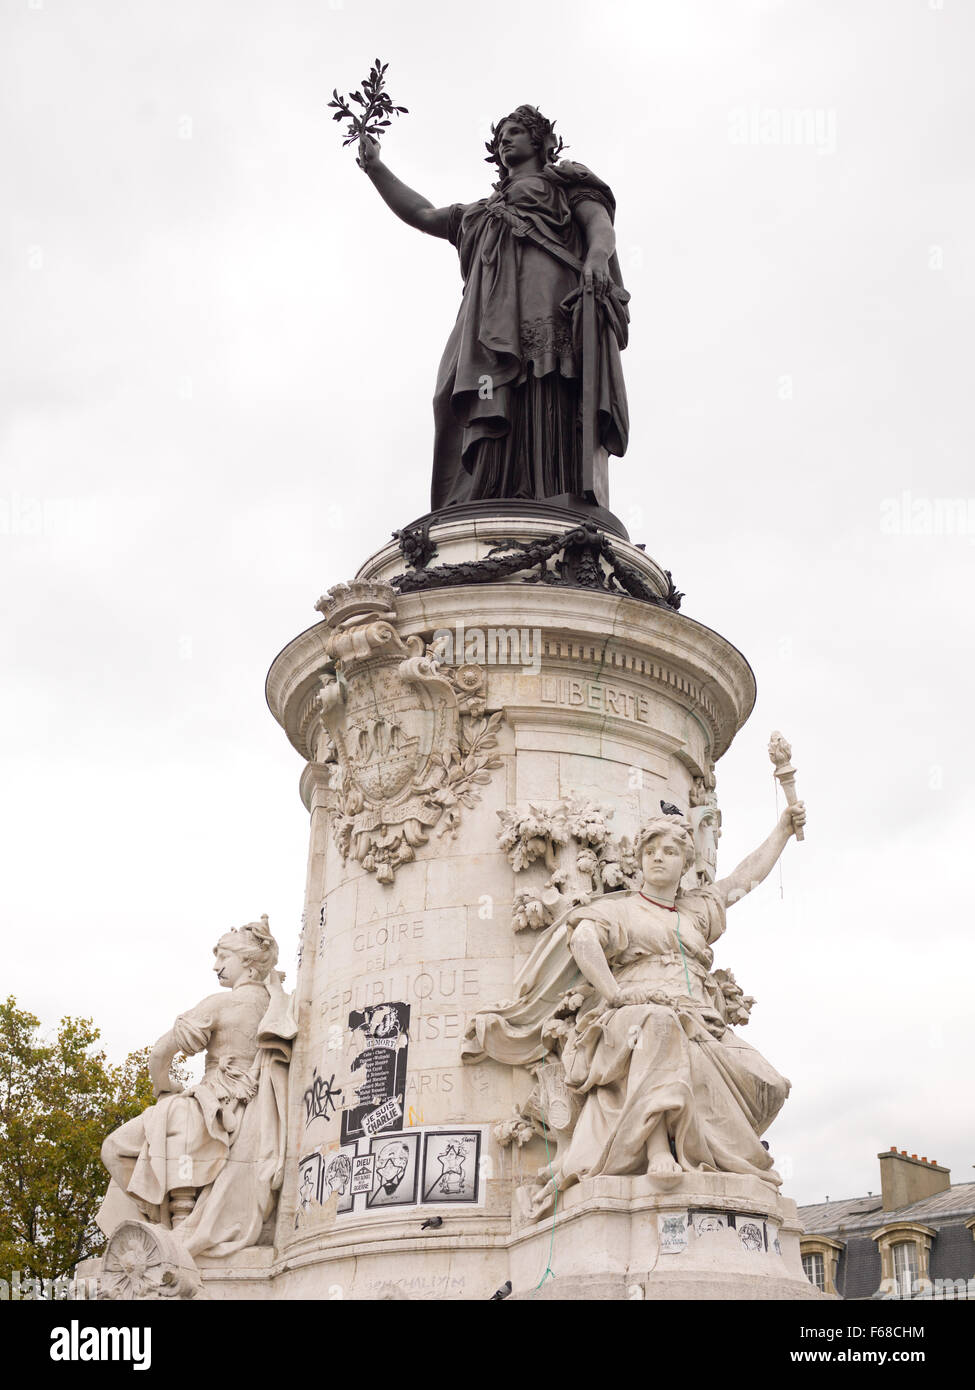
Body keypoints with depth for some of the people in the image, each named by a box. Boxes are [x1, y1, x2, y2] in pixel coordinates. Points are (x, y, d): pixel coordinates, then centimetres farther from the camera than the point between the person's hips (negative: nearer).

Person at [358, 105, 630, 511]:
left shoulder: (567, 183, 26)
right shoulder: (481, 211, 42)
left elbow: (600, 223, 8)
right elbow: (421, 213, 42)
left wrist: (596, 254, -14)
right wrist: (375, 167, 37)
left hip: (550, 310, -4)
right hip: (495, 322, 4)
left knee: (551, 420, -24)